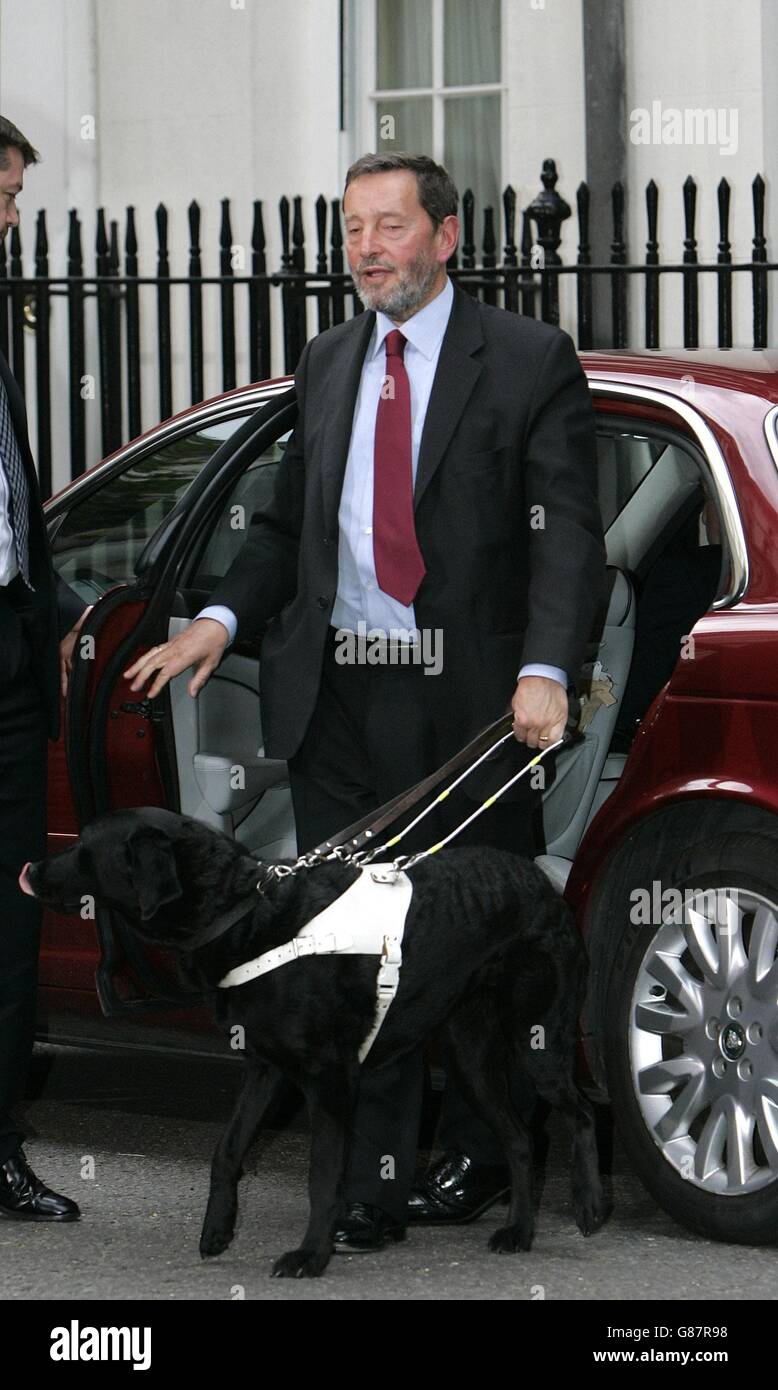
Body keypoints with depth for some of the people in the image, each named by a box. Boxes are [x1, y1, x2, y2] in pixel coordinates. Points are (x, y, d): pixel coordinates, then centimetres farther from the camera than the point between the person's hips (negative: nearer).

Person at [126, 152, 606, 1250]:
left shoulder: (528, 362, -1)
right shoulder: (327, 364, 16)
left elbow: (567, 533, -7)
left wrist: (545, 672, -21)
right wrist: (222, 619, 3)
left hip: (467, 702, -4)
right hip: (337, 700, 4)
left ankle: (475, 1159, 22)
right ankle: (372, 1186, 2)